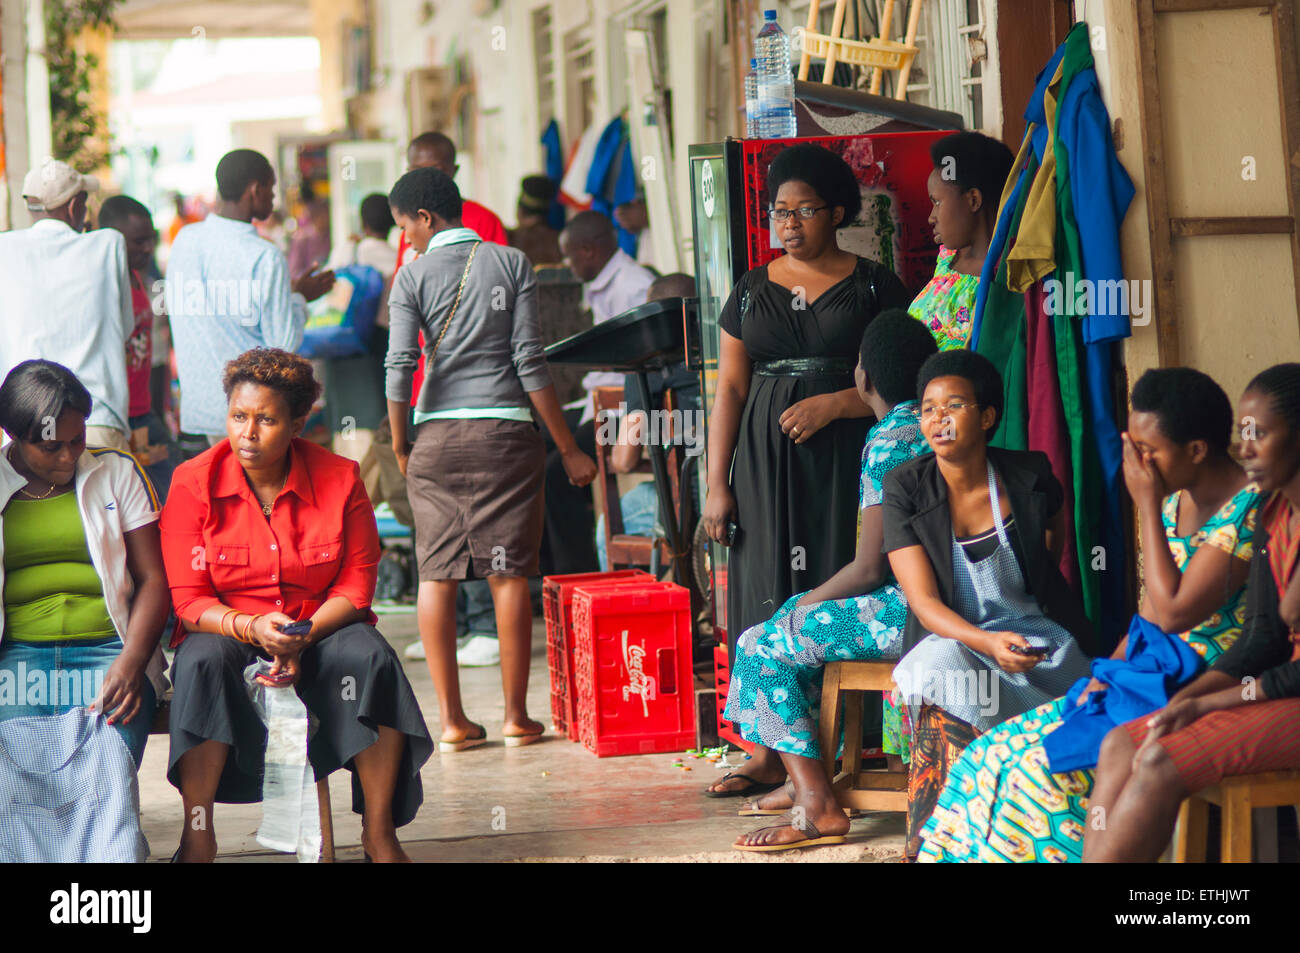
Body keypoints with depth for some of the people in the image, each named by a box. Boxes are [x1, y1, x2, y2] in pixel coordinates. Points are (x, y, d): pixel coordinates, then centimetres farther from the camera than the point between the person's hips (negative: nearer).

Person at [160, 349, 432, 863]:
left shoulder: (340, 480, -5)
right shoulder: (193, 484, -7)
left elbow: (356, 587, -3)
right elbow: (188, 600, -8)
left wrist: (303, 637, -22)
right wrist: (253, 628, -27)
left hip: (321, 629, 1)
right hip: (226, 629, -1)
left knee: (372, 657, -30)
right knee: (203, 661, -35)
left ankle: (379, 832, -22)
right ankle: (197, 835, -29)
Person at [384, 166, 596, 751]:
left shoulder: (414, 276, 0)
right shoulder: (510, 263, 2)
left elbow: (399, 365, -8)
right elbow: (529, 359, -3)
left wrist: (399, 444, 4)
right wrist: (567, 447, 0)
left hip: (437, 435, 0)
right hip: (506, 431, 0)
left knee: (436, 575, 6)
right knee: (509, 575, 3)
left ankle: (451, 719, 4)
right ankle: (516, 717, 6)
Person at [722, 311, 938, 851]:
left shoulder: (888, 442, -17)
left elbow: (869, 568, -18)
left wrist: (808, 602, 0)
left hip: (906, 613, -10)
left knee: (762, 647, -2)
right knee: (795, 620, 24)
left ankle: (818, 807, -4)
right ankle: (805, 778, 25)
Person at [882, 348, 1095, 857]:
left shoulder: (1029, 476, -1)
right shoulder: (905, 489, -5)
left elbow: (1056, 516, 28)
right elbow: (925, 602, -13)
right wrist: (989, 643, -29)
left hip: (1038, 631, 0)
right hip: (952, 638, 0)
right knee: (940, 670, -35)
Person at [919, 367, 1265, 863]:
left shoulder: (1248, 507, -16)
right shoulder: (1176, 500, 11)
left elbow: (1172, 612, -21)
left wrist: (1146, 504, -16)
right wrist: (1111, 671, 0)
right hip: (1153, 679, 9)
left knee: (1043, 771, -23)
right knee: (995, 755, -5)